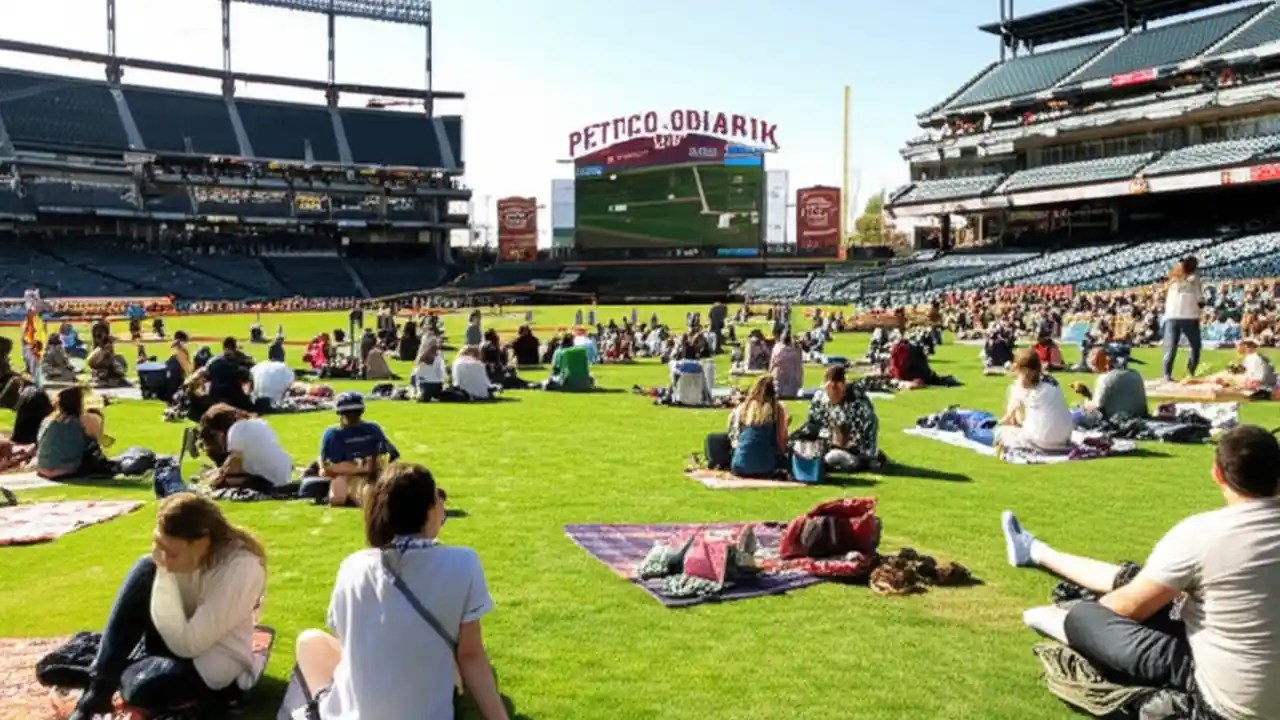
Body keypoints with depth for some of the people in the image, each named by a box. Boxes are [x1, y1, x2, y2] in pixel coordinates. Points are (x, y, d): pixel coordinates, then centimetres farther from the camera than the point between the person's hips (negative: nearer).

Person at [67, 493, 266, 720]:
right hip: (183, 640, 6)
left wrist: (165, 574, -30)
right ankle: (98, 686, -13)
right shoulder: (184, 554, -11)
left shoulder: (243, 567, -28)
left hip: (216, 666, -6)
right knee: (146, 570, -17)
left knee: (144, 686, -33)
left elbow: (186, 645, -28)